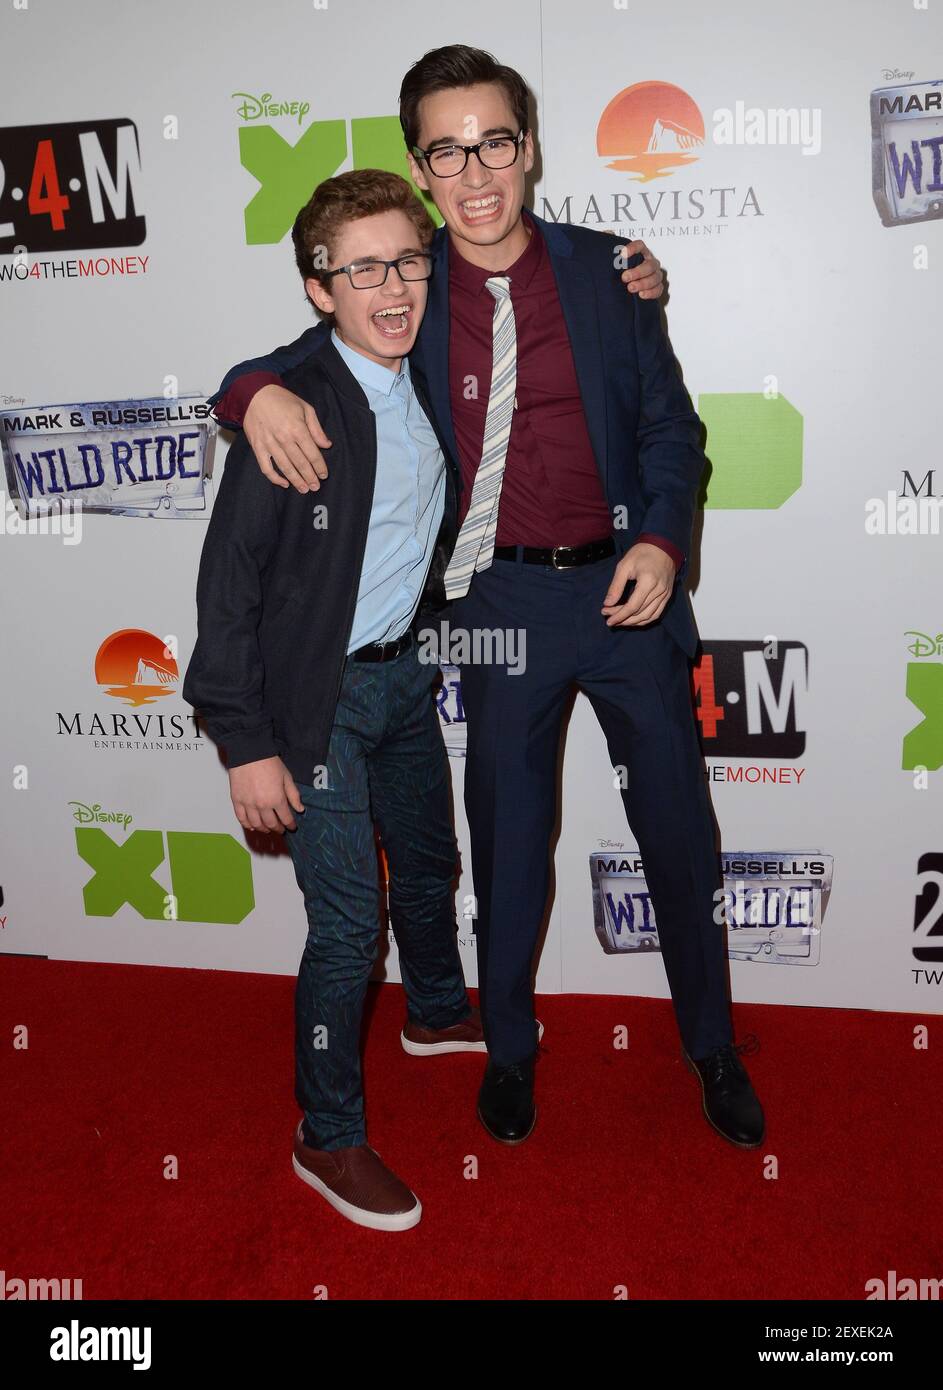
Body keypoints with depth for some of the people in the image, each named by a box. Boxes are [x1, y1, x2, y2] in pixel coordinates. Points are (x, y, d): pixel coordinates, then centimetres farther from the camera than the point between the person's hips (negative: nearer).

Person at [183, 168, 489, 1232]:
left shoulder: (431, 385, 1)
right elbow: (228, 583, -18)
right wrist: (247, 745, -18)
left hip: (406, 672, 7)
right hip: (319, 694, -7)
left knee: (428, 864, 24)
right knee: (348, 921, -3)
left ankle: (437, 1013, 52)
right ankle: (328, 1137, 18)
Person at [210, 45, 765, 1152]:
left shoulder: (604, 269, 1)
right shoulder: (409, 291, -1)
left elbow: (668, 420, 4)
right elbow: (311, 358, 9)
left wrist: (662, 538, -12)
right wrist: (258, 392, -16)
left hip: (625, 584, 1)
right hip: (498, 599, -1)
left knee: (679, 828, 10)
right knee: (509, 838, 12)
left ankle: (711, 1047, 33)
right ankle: (507, 1047, 35)